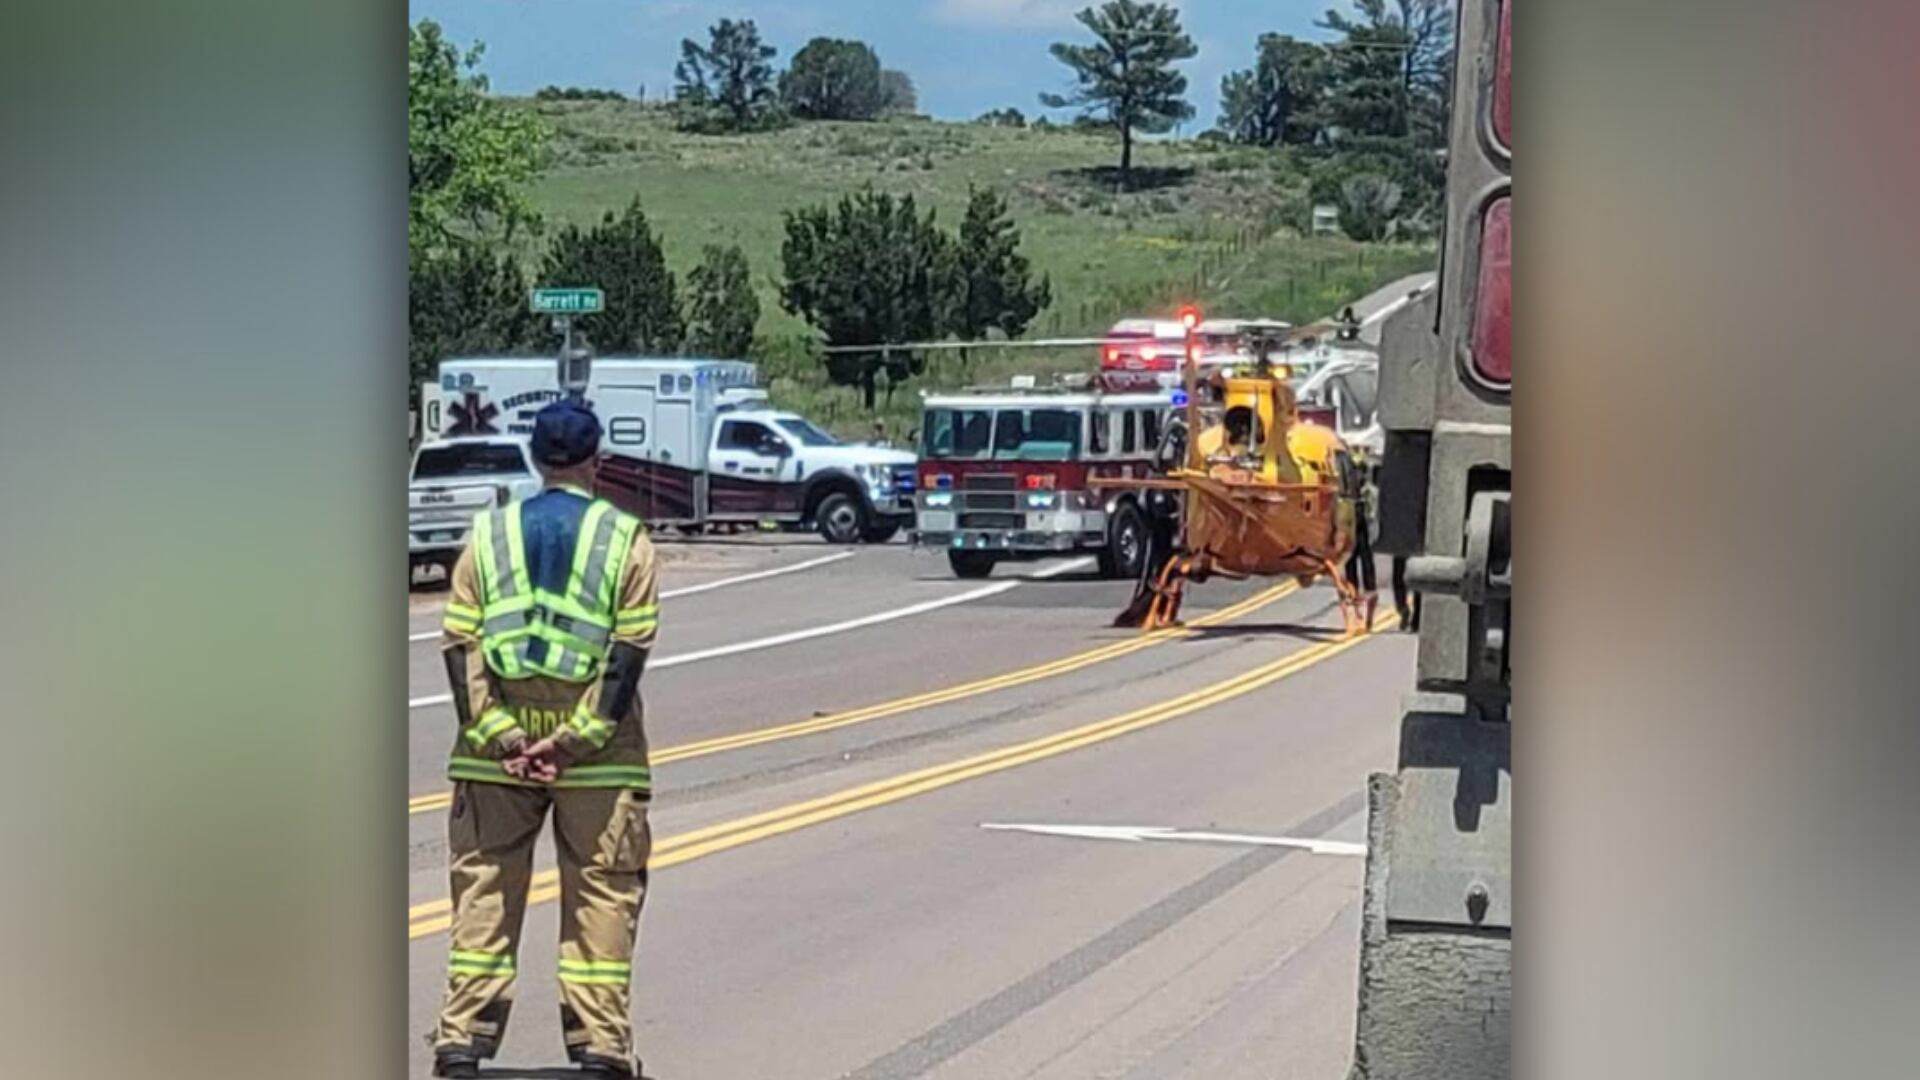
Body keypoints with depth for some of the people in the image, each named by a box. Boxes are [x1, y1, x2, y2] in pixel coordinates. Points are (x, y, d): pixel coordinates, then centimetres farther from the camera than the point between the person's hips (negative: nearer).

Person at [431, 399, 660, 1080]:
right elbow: (630, 651, -9)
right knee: (601, 894, 5)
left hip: (496, 745, 2)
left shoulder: (489, 534, 6)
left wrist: (497, 734, -6)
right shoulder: (625, 539, 0)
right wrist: (578, 738, -11)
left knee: (485, 890, 8)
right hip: (596, 756, -2)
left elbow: (460, 645, -1)